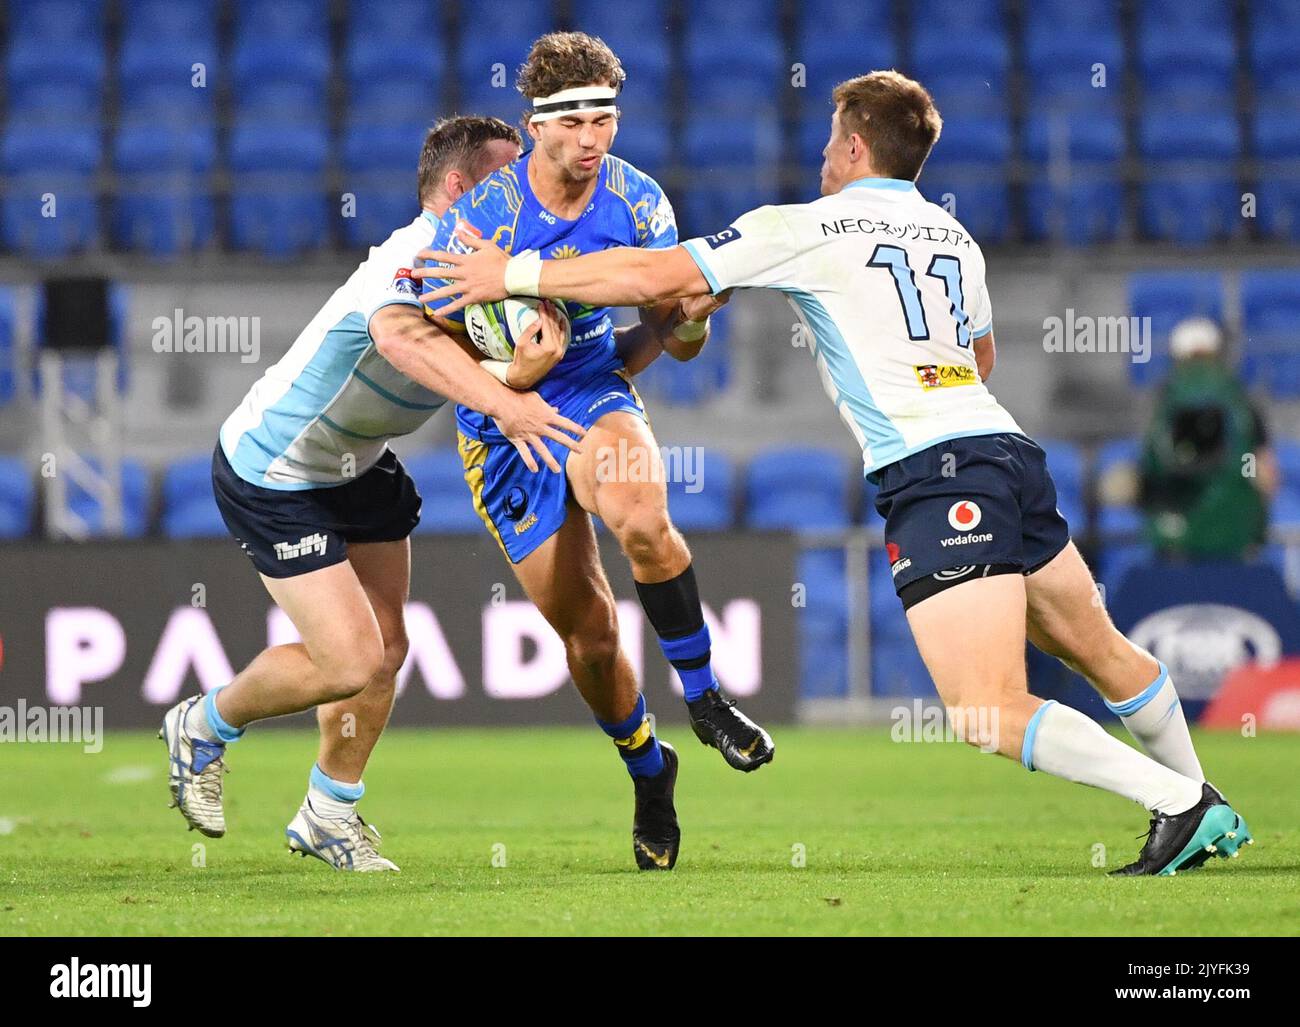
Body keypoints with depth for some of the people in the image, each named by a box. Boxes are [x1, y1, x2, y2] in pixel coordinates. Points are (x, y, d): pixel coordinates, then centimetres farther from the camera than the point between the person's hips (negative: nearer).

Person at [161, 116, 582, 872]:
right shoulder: (415, 259, -31)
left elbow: (478, 384, -15)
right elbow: (400, 335, -55)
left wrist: (524, 374, -38)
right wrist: (503, 404, -65)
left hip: (358, 467, 9)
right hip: (272, 475, -9)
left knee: (386, 652, 9)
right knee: (350, 664, -11)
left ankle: (329, 816, 28)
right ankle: (205, 728, 15)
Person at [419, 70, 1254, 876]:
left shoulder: (807, 229, 2)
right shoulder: (956, 237, 22)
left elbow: (655, 277, 0)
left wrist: (512, 275, 9)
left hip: (933, 477, -8)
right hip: (1007, 446, 8)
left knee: (990, 714, -12)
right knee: (1100, 651, 20)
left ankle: (1178, 801, -17)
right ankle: (1206, 807, 29)